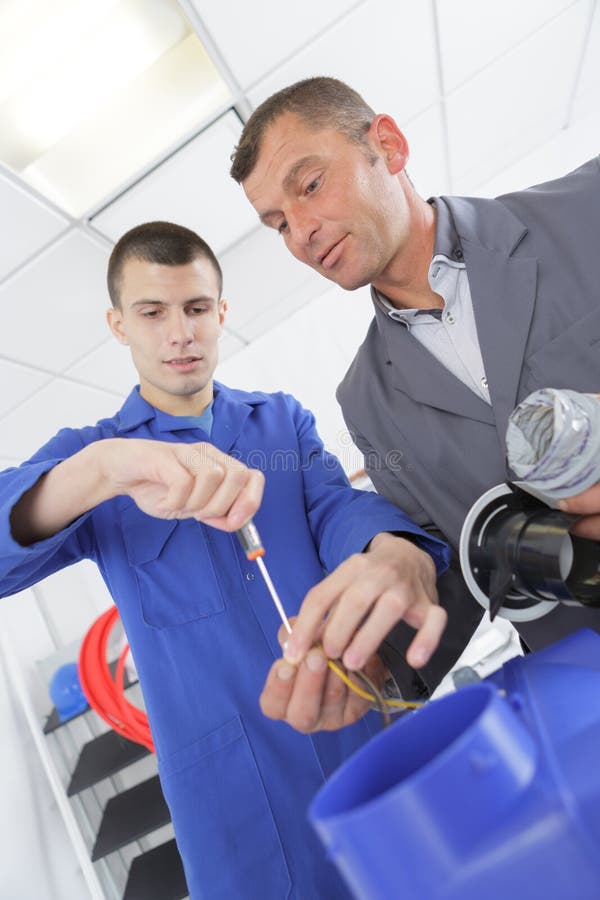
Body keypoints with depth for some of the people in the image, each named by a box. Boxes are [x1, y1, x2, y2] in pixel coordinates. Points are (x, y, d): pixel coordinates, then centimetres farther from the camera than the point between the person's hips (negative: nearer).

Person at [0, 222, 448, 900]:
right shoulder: (83, 454, 1)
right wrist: (101, 468, -38)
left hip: (352, 719, 3)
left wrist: (396, 554, -35)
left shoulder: (284, 419, 5)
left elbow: (337, 505, -12)